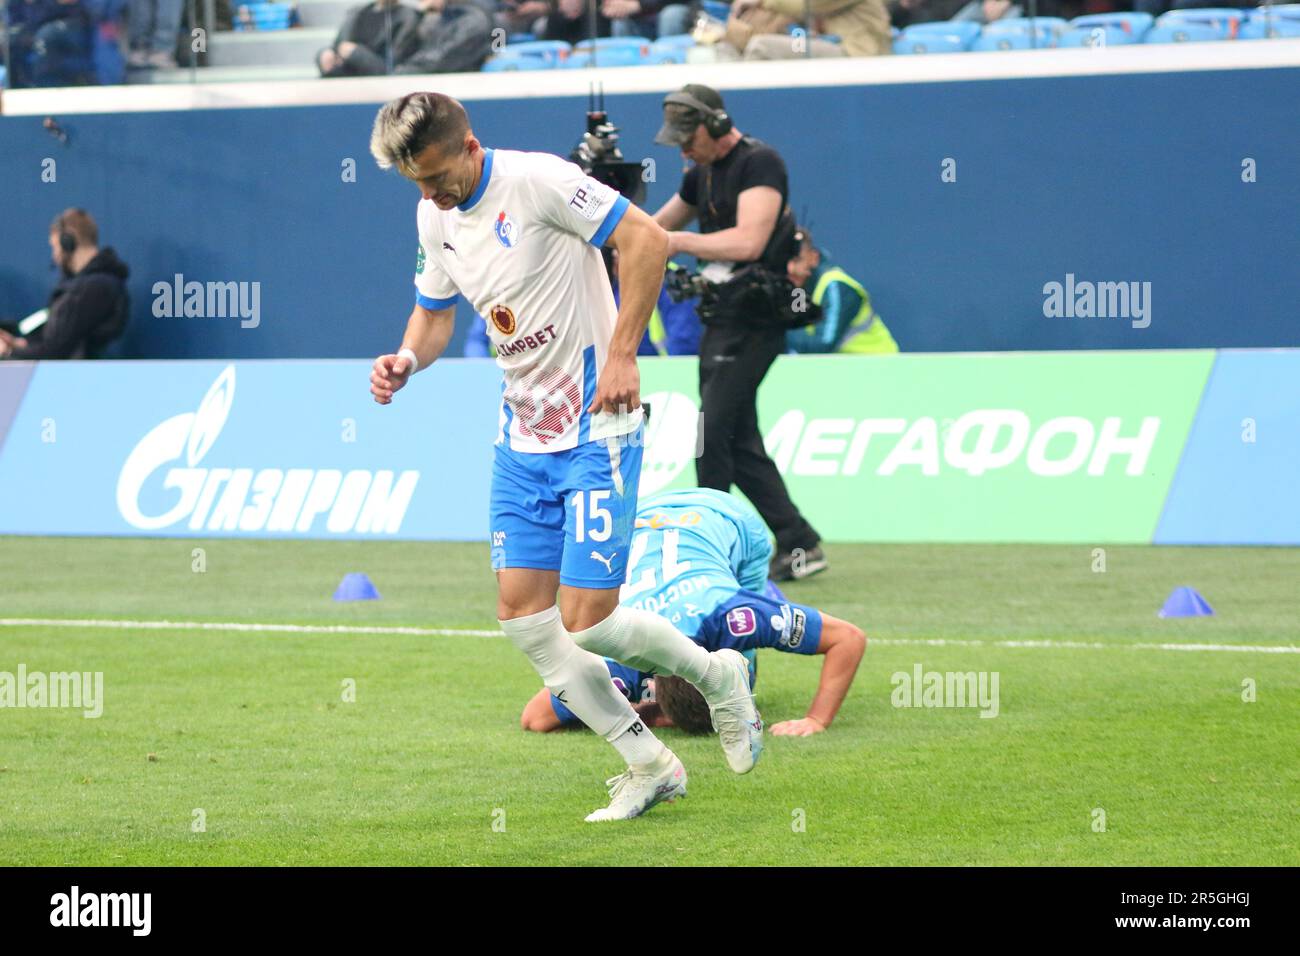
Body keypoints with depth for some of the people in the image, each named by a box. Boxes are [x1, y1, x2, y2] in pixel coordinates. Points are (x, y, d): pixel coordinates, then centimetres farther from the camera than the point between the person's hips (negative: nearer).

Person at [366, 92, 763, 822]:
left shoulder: (537, 180, -17)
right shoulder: (435, 216, 6)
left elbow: (646, 239, -19)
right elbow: (435, 312, 19)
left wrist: (621, 354, -20)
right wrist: (407, 359, -3)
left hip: (596, 428, -8)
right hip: (523, 434, 8)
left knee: (587, 621, -12)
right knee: (522, 616, 1)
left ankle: (716, 675, 18)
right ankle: (649, 765, 13)